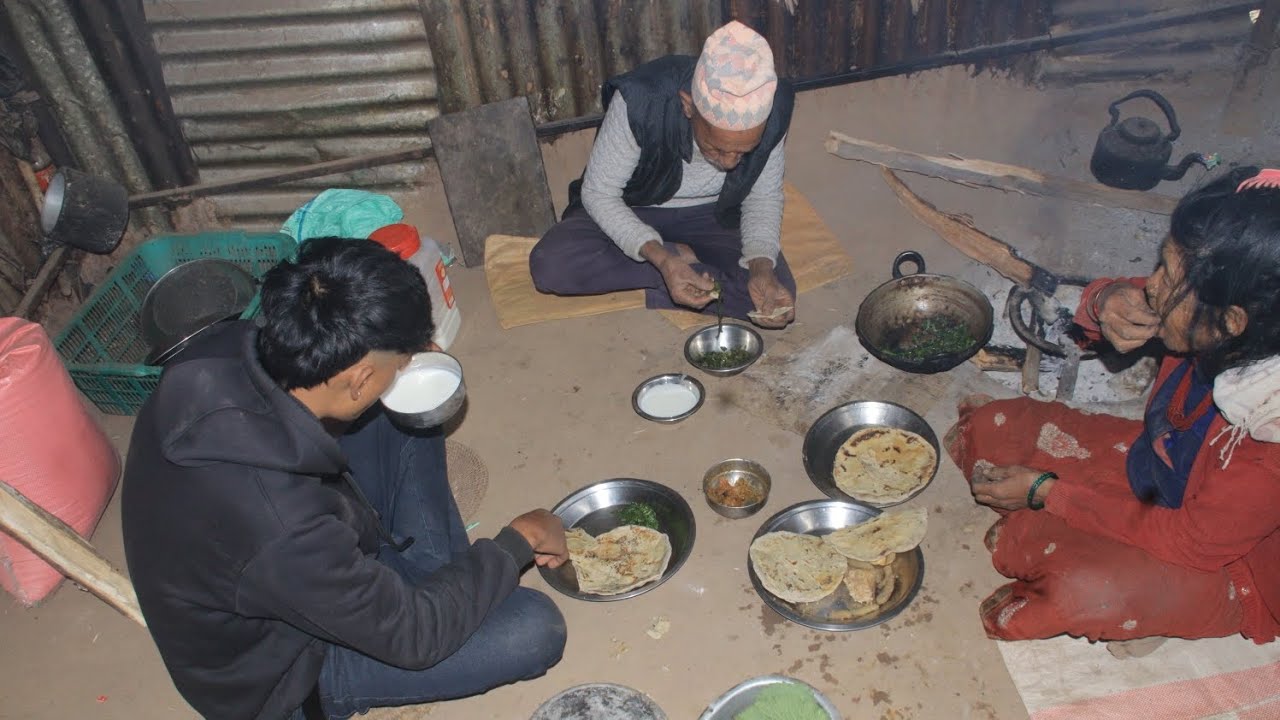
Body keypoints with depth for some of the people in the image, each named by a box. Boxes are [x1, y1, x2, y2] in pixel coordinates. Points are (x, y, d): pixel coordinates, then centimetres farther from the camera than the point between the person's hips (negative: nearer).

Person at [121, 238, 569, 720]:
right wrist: (518, 541, -13)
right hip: (272, 669, -7)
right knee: (534, 629, -17)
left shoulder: (227, 350, -22)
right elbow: (415, 634, -26)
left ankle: (439, 578, 10)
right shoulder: (281, 528, -42)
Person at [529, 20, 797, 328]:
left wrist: (762, 266, -28)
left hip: (712, 215, 1)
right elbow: (598, 193, -21)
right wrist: (662, 259, -36)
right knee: (551, 264, -29)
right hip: (631, 211, -1)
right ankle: (678, 255, -11)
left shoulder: (774, 108, -23)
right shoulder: (640, 100, -33)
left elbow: (764, 197, -8)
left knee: (778, 293, -23)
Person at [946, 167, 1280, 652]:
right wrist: (1106, 305, -30)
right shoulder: (1214, 336, -23)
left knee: (1084, 587, -36)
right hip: (1152, 468, 6)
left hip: (1229, 566, -6)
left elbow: (1192, 543, -26)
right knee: (988, 429, -5)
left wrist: (1046, 492, -21)